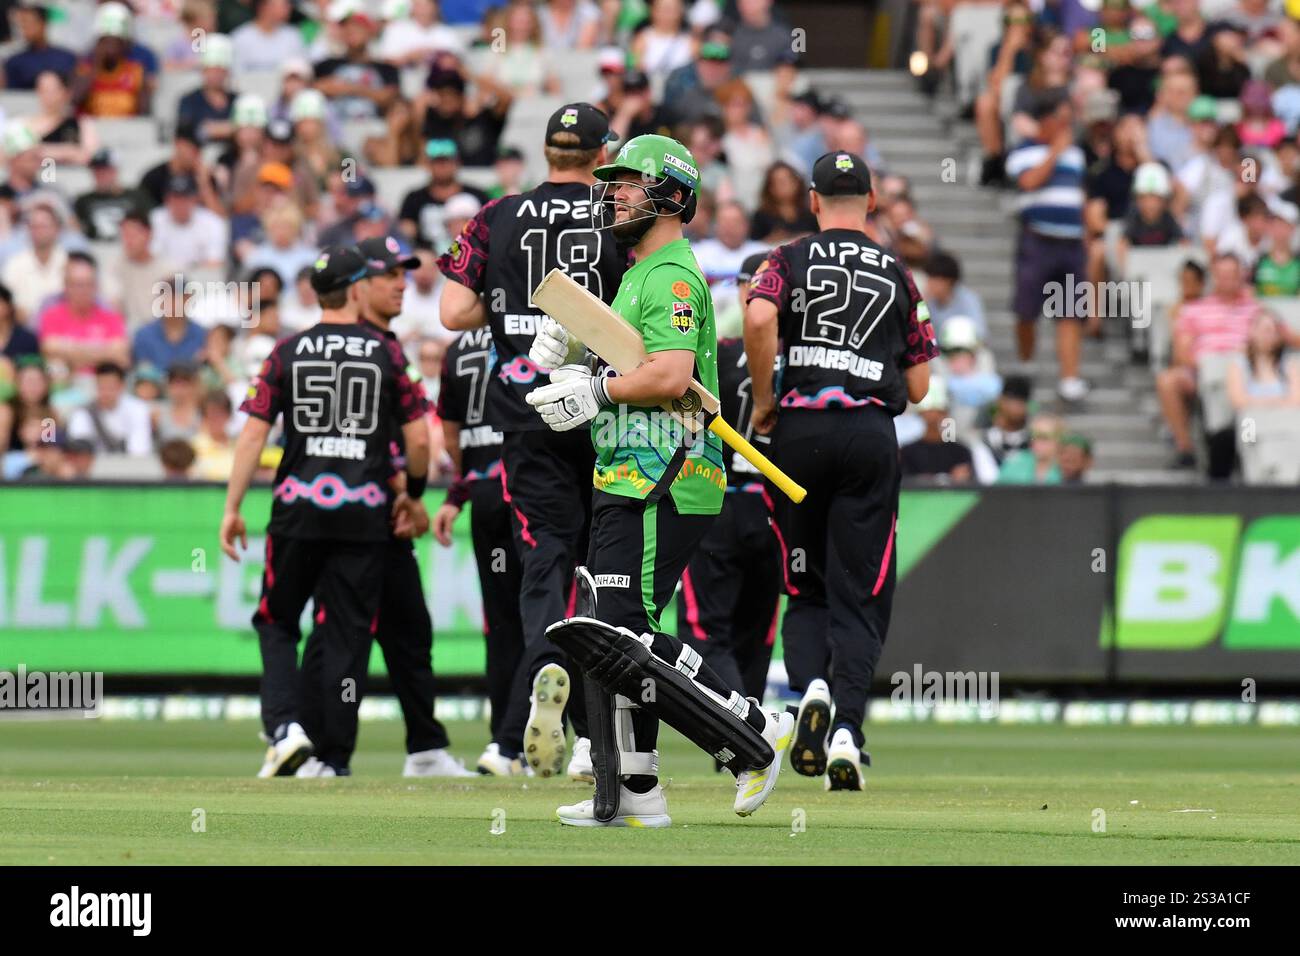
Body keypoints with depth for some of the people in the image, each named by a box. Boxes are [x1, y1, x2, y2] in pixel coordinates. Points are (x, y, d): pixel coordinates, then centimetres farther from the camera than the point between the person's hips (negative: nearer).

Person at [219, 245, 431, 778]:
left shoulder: (289, 353, 4)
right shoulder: (387, 353, 2)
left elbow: (253, 434, -2)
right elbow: (418, 439, 1)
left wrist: (232, 508, 2)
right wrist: (413, 494, 19)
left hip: (298, 511, 0)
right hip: (364, 512, 0)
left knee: (277, 623, 12)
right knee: (347, 634, 5)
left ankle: (284, 726, -8)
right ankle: (335, 755, 4)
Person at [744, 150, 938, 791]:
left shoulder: (790, 260, 7)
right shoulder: (898, 275, 13)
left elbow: (759, 318, -15)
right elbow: (918, 387, 12)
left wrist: (762, 400, -4)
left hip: (798, 430, 0)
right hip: (872, 435, 0)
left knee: (806, 587, 13)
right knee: (859, 595, 2)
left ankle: (810, 684, -15)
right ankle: (847, 730, -15)